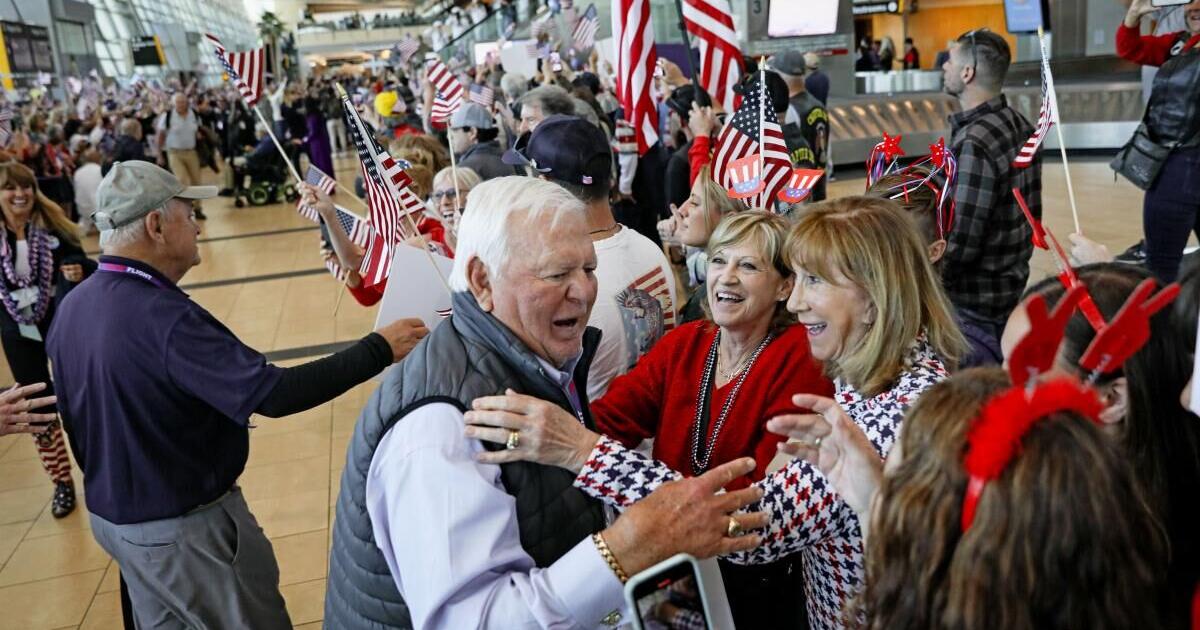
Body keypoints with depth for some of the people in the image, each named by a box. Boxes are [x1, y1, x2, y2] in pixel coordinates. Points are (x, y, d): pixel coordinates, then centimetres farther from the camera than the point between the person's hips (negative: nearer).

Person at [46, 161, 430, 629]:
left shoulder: (71, 307, -1)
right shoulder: (162, 317, -30)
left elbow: (75, 414, 11)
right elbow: (273, 393, -34)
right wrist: (380, 350, -28)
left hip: (110, 515, 9)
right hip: (185, 529, -9)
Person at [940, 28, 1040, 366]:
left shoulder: (974, 144, -25)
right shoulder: (1020, 125, 4)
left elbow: (962, 241, -25)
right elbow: (1031, 211, 12)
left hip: (974, 298, -9)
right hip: (1011, 283, 9)